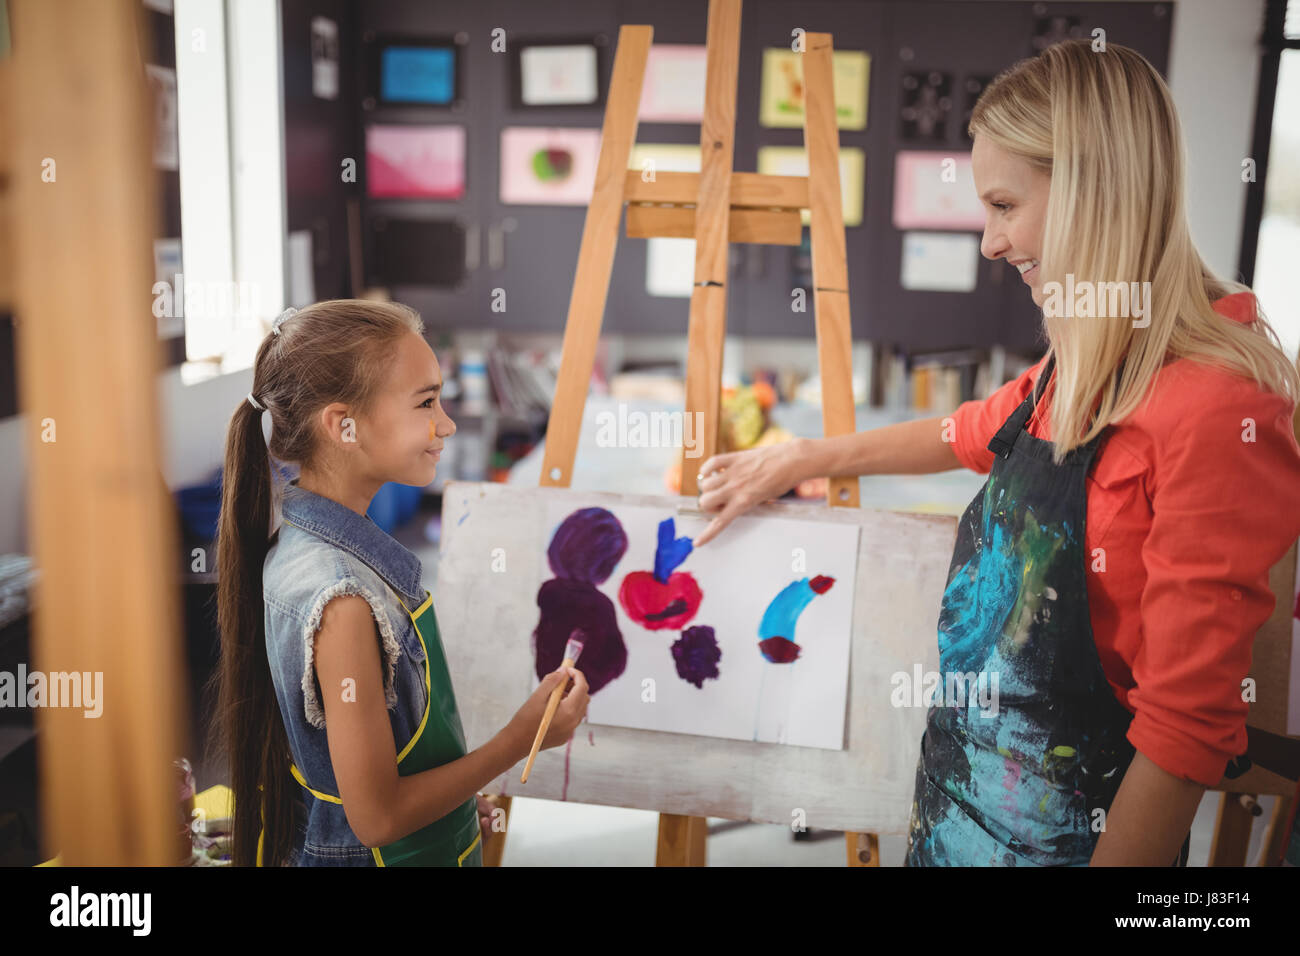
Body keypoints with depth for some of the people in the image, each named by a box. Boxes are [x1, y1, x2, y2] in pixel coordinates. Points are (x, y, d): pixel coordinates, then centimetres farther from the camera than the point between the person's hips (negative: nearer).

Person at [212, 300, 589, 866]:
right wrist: (521, 737, -17)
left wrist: (459, 804, 10)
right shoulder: (343, 598, -31)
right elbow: (379, 816, -24)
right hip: (381, 854, -8)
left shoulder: (293, 541, -4)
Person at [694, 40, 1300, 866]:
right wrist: (802, 459, 22)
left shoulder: (1216, 412, -25)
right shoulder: (1071, 374, 3)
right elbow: (969, 433, 23)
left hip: (1067, 826, -7)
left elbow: (1191, 722, -24)